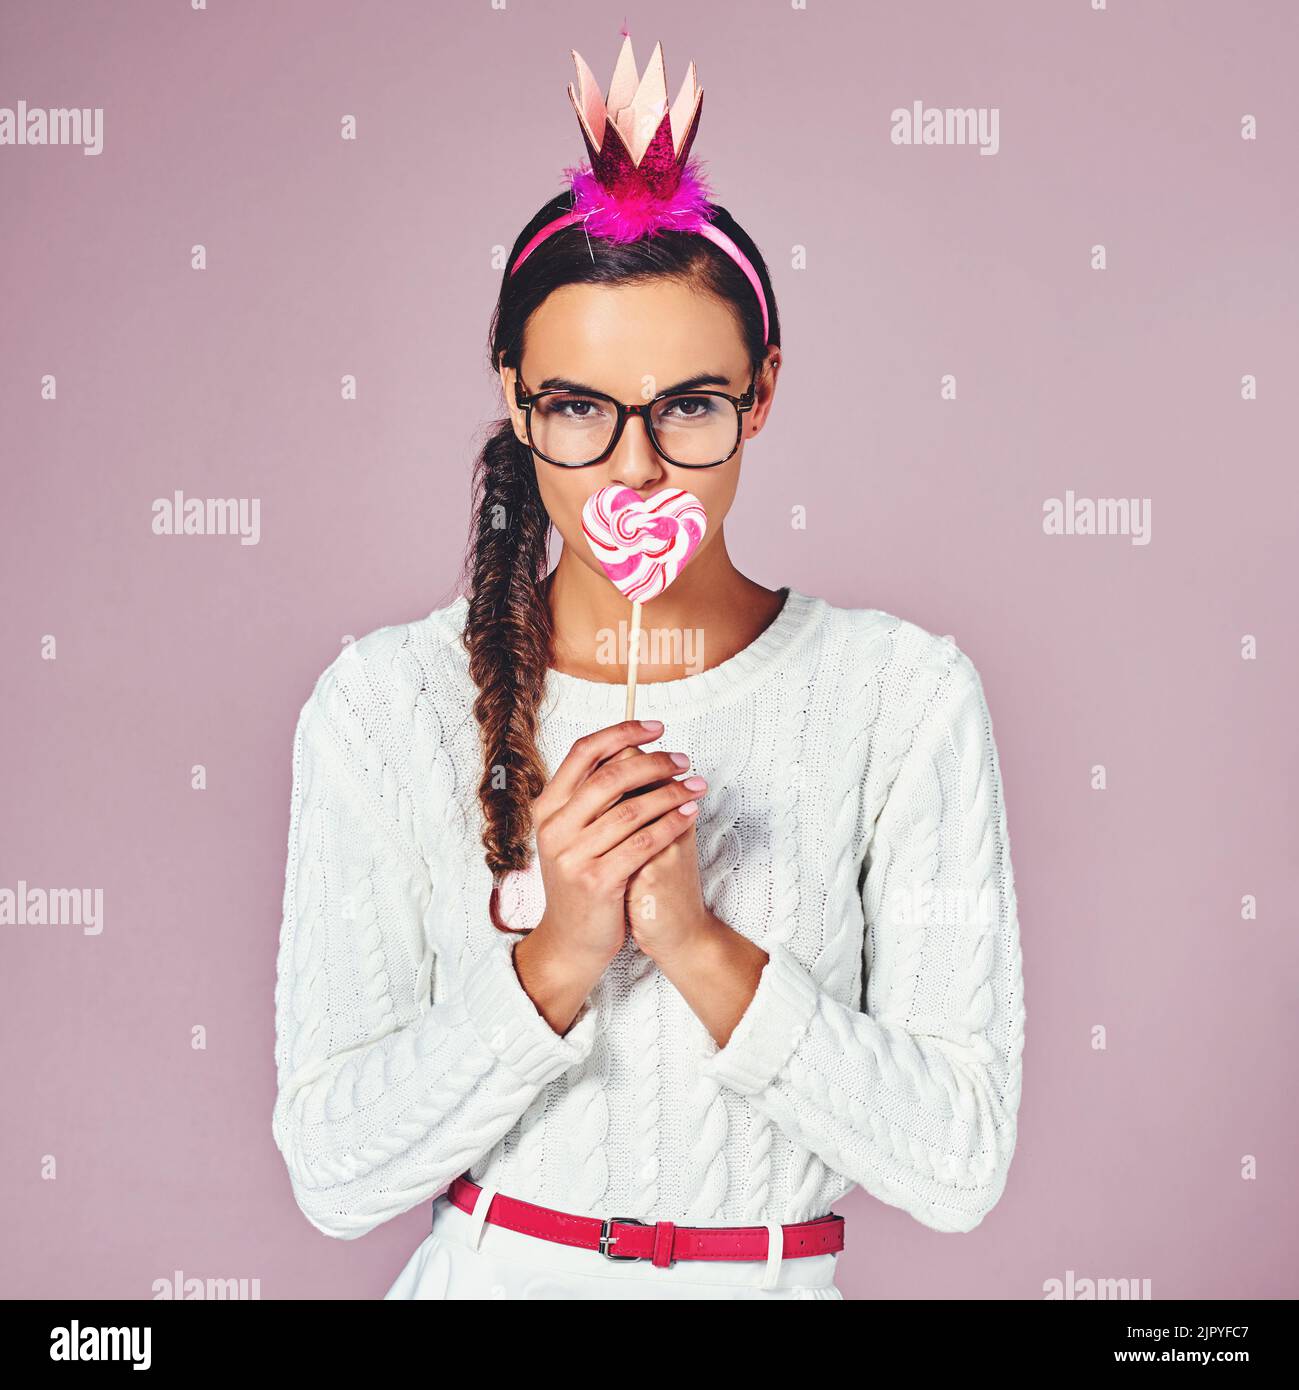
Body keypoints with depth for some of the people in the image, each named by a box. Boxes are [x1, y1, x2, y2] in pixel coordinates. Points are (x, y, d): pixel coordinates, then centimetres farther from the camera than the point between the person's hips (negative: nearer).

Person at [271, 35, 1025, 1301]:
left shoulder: (904, 694, -10)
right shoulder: (387, 701, -9)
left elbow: (959, 1163, -12)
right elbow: (333, 1172, -10)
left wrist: (699, 944, -22)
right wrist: (556, 958, -23)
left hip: (773, 1276, 0)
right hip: (486, 1269, 0)